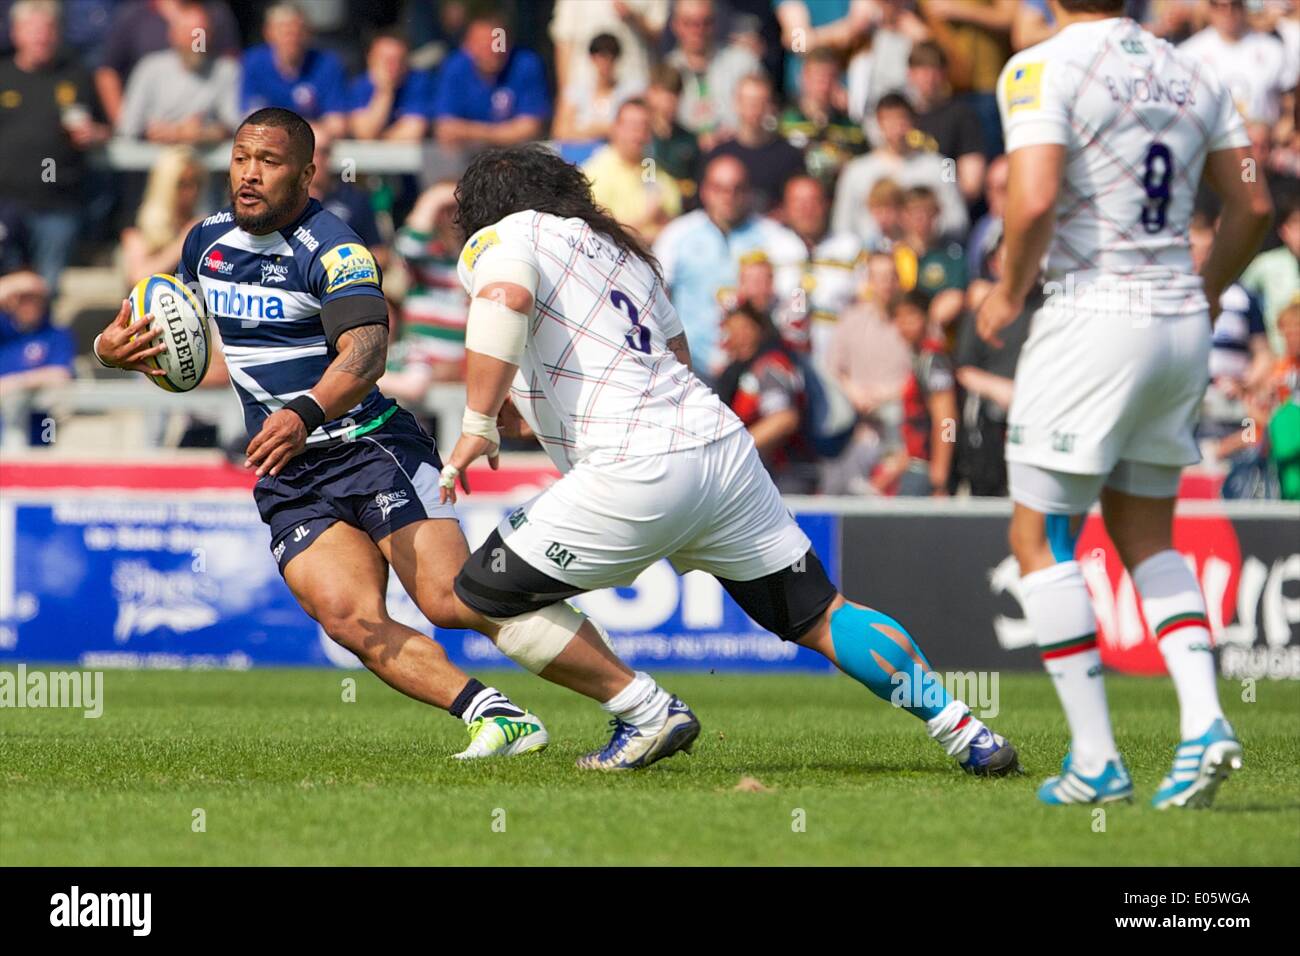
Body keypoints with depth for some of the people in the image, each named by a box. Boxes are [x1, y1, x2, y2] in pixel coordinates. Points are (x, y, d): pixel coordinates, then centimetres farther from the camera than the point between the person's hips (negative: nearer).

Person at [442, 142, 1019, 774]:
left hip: (639, 471, -8)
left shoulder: (499, 238, 5)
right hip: (722, 440, 8)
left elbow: (507, 298, -19)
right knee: (820, 616, 15)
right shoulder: (621, 250, 28)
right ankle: (962, 730, 8)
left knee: (488, 595, 5)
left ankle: (647, 714, 2)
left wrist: (478, 426, -16)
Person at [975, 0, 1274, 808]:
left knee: (1041, 539, 5)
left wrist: (1009, 294, -4)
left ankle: (1097, 759, 1)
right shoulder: (1194, 76, 10)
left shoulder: (1044, 69, -9)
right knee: (1145, 536, 18)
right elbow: (1252, 207, 12)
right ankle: (1204, 722, 0)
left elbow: (1034, 201, -21)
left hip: (1095, 316, -6)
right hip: (1180, 327, 6)